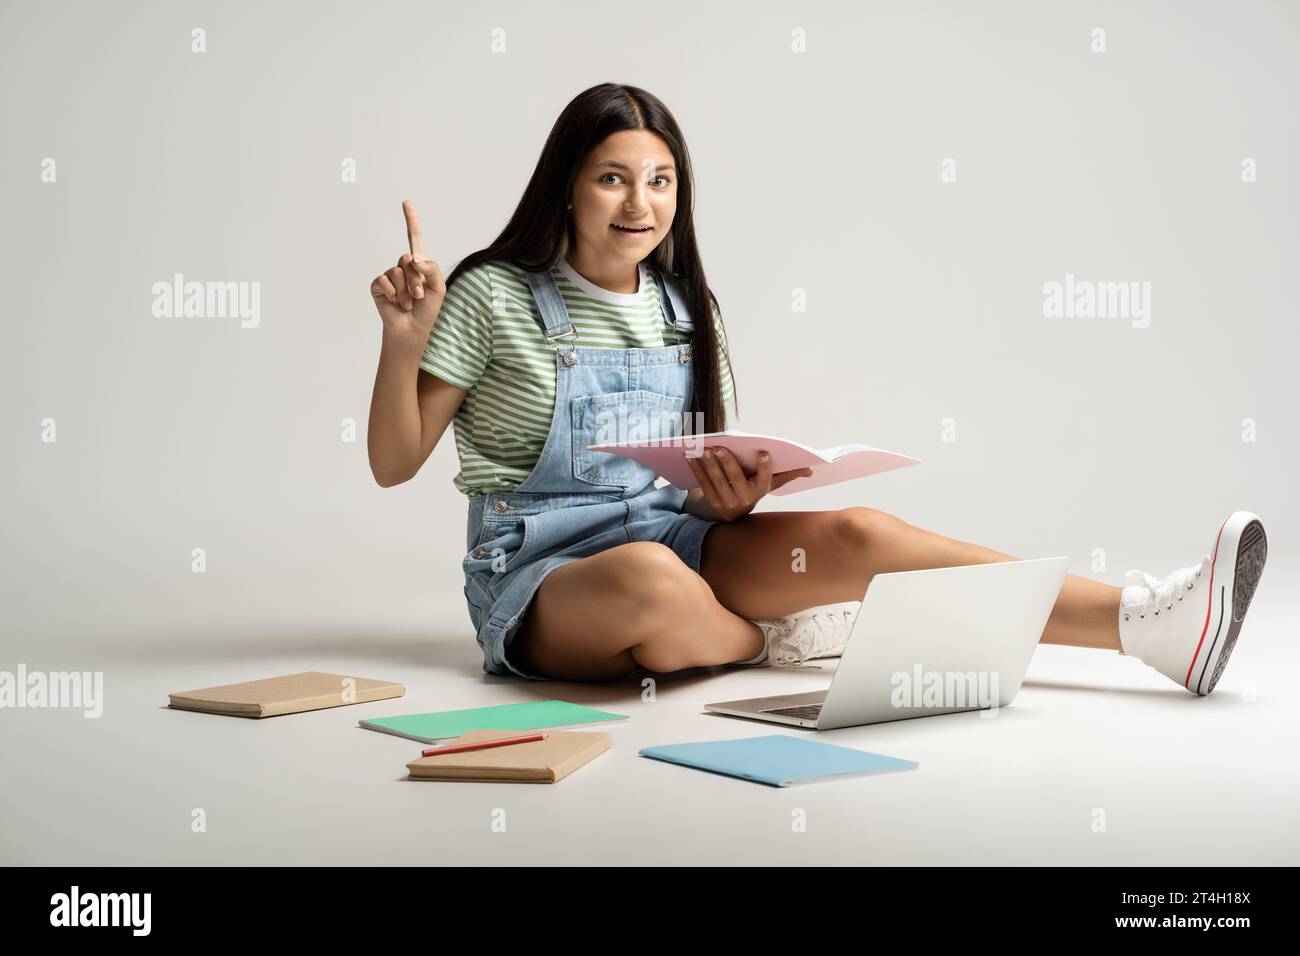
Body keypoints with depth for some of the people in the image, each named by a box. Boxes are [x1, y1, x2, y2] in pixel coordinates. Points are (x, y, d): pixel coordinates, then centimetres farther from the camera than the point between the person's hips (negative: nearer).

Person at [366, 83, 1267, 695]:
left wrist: (733, 498, -12)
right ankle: (781, 641, -10)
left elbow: (705, 493, 11)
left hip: (672, 538, 4)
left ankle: (1152, 620, -32)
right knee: (648, 576, -41)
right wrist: (404, 339, -18)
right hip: (540, 578, -4)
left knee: (851, 534, -24)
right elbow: (394, 463, -3)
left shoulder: (687, 311, 10)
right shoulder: (494, 296, -4)